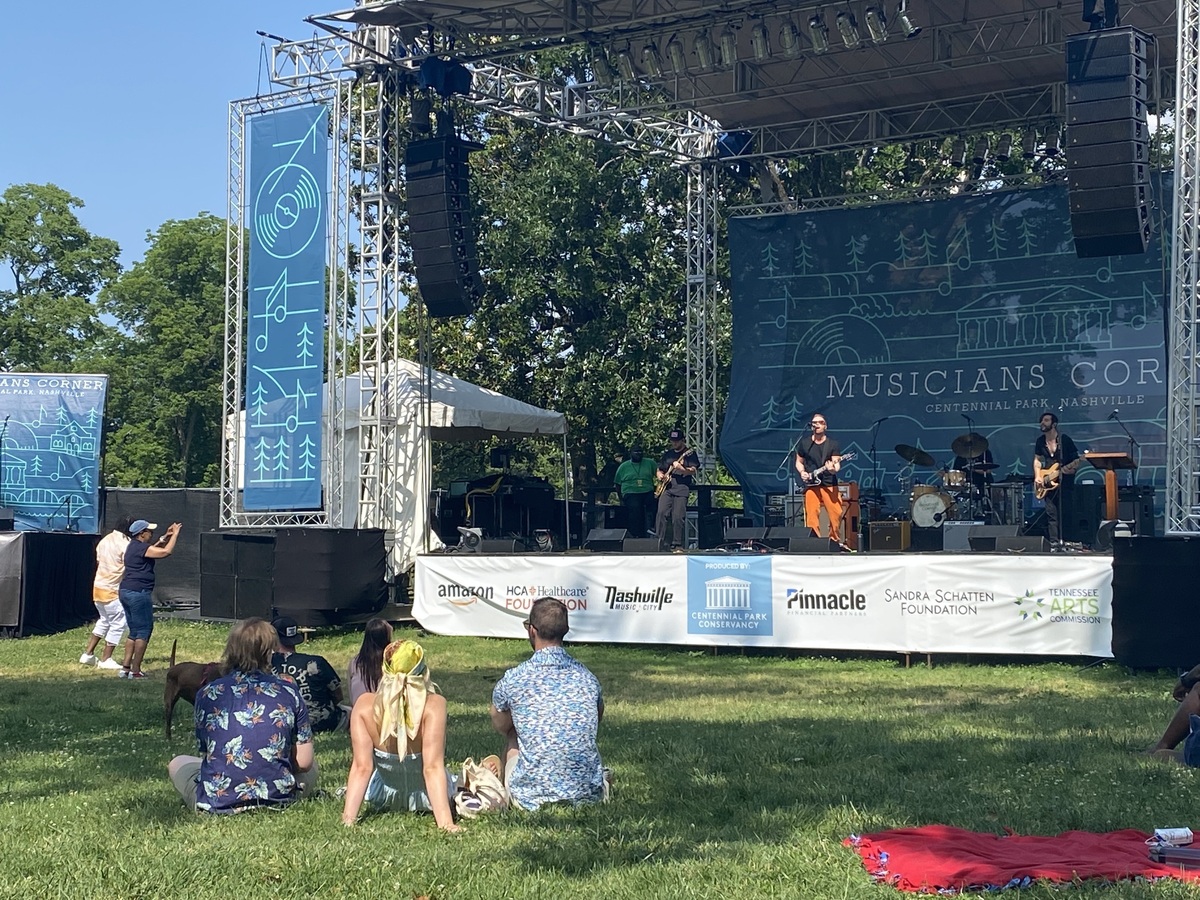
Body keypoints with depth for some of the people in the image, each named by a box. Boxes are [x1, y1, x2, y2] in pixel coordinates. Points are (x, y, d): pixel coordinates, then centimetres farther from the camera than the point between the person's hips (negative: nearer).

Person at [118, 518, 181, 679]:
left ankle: (126, 667, 12)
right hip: (138, 593, -10)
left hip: (125, 592, 10)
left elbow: (153, 550, 33)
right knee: (144, 631, -4)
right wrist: (175, 535, -9)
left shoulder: (133, 546, 16)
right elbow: (166, 552, -20)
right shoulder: (141, 548, -14)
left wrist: (165, 538, 23)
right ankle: (135, 670, -5)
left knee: (134, 632, 15)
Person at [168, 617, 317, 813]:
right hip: (277, 797, 1)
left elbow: (205, 754, 8)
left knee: (178, 763, 29)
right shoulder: (288, 692, -4)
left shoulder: (207, 693, -2)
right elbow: (303, 762, -2)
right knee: (311, 765, 31)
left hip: (216, 800, -1)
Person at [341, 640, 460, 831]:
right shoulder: (433, 705, -30)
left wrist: (348, 819, -22)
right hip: (426, 799, -1)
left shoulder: (364, 705, -23)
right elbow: (433, 768, -33)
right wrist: (445, 823, -34)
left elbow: (361, 767, -25)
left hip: (383, 799, 2)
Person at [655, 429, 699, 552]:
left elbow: (694, 470, -3)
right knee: (661, 513, -15)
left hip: (682, 490, -4)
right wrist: (660, 476, 6)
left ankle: (677, 545, -4)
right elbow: (659, 470, 29)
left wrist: (681, 469, -20)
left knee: (678, 517, -11)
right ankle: (660, 541, -12)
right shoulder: (667, 454, 22)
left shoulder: (689, 453, 8)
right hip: (666, 488, 4)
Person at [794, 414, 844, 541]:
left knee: (836, 515, -5)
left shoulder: (833, 444, 3)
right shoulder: (804, 443, 8)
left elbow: (837, 463, -4)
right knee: (811, 515, -6)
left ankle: (835, 541, 11)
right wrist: (802, 472, -2)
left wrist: (833, 468, -26)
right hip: (811, 484, 1)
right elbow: (799, 462, 17)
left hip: (829, 484, -1)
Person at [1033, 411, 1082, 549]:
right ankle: (1054, 544, -2)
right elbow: (1037, 460, 16)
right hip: (1049, 482, 4)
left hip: (1065, 480, -4)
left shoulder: (1065, 440, -9)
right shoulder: (1040, 441, 6)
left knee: (1064, 513, -4)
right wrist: (1037, 477, 2)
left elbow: (1077, 459, -5)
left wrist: (1073, 468, -26)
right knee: (1051, 513, -1)